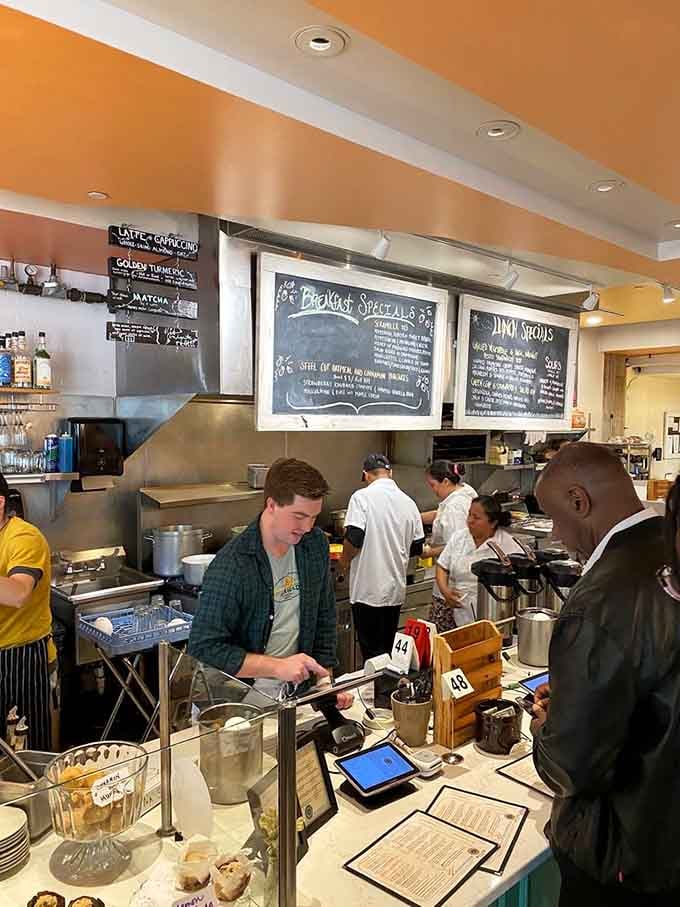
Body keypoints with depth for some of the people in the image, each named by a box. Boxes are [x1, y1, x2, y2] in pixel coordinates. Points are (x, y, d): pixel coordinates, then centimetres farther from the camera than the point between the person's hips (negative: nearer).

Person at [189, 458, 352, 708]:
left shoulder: (315, 545, 1)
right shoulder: (230, 567, -19)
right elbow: (204, 650, -17)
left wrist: (325, 679, 6)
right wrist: (278, 667, -21)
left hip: (294, 694, 5)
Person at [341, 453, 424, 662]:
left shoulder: (362, 497, -11)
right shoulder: (408, 502, 5)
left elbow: (354, 539, -19)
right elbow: (416, 548, 9)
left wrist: (345, 561, 0)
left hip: (368, 590, -5)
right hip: (396, 589, 5)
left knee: (372, 654, 5)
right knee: (387, 649, 19)